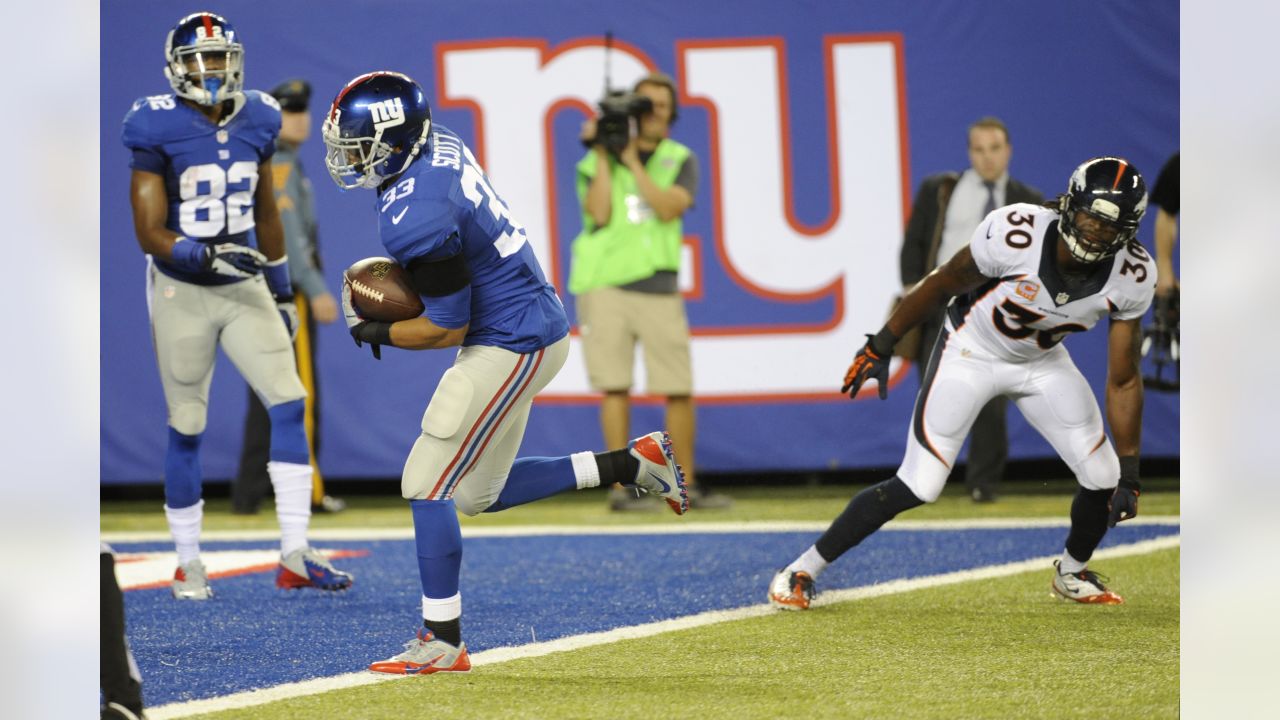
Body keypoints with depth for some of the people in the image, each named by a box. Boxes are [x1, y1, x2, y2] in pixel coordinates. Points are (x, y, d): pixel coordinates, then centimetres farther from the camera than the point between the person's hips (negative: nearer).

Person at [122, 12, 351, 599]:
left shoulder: (256, 122, 2)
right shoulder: (159, 131, -13)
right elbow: (150, 233, -14)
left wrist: (282, 291, 18)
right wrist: (210, 256, -28)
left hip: (245, 288, 4)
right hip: (182, 292, -4)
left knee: (289, 404, -8)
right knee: (187, 427, 3)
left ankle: (295, 556, -8)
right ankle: (188, 562, 17)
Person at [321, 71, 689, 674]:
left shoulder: (414, 218, -27)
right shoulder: (441, 146, 2)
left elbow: (447, 328, -20)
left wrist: (377, 332, -6)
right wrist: (402, 291, 13)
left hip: (510, 345, -10)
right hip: (537, 325, 10)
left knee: (428, 485, -5)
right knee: (477, 494, 17)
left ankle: (442, 642, 0)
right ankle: (629, 465, 20)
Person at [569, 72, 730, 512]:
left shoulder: (680, 161, 9)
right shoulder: (596, 162, 7)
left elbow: (669, 207, -9)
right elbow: (599, 213, -9)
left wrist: (633, 162, -10)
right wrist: (603, 156, -9)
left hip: (658, 286, 1)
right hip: (606, 283, -1)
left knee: (679, 390, 0)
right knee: (615, 387, -5)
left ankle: (686, 487, 12)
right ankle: (621, 488, -1)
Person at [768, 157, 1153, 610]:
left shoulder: (1132, 277, -23)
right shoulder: (1016, 234, -35)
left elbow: (1123, 381, -11)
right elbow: (943, 284, -16)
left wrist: (1129, 474, -12)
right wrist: (881, 347, -7)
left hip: (1043, 363, 4)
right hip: (971, 351, -4)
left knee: (1102, 479, -2)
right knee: (919, 487, -12)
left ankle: (1072, 573, 31)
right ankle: (802, 571, 3)